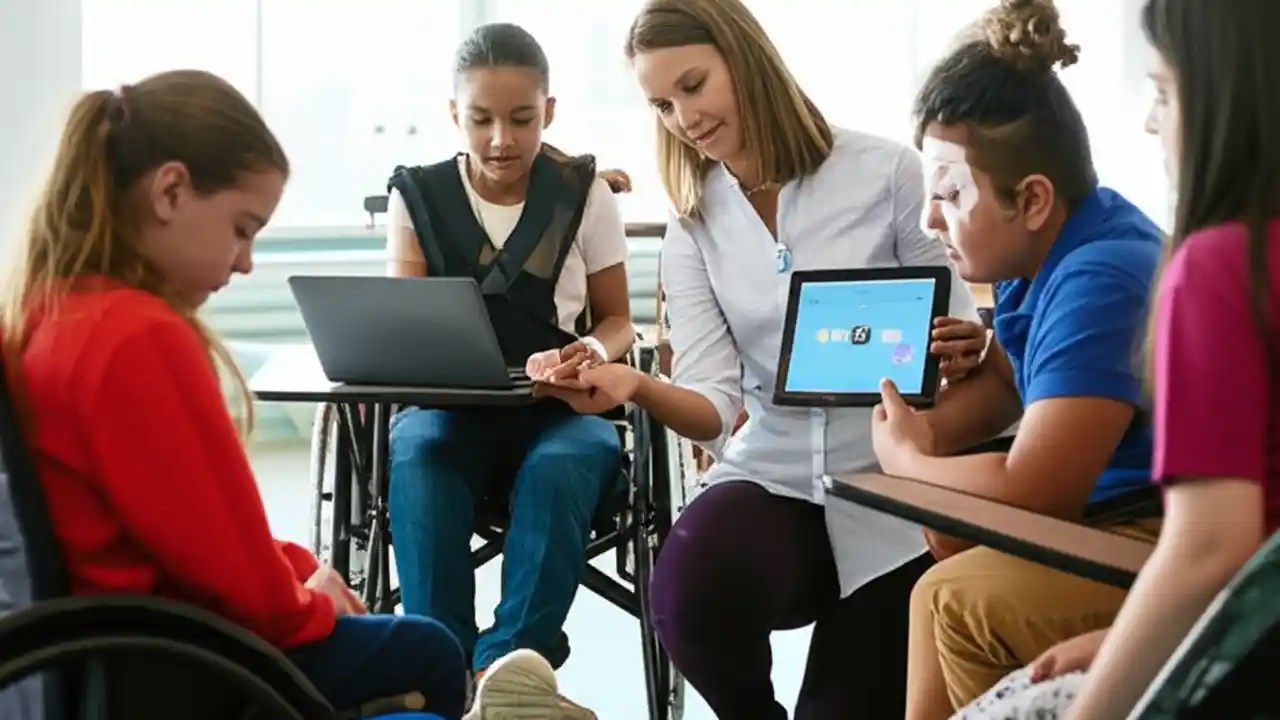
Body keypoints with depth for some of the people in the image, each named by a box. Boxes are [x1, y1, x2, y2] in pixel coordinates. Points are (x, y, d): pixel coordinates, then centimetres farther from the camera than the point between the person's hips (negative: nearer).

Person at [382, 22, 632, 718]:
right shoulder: (418, 195, 5)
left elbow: (616, 320, 9)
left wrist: (593, 351, -16)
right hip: (449, 405, 0)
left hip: (559, 407, 0)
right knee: (418, 456, -35)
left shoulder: (583, 193, 4)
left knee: (561, 467, -36)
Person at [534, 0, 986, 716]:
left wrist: (965, 351, -24)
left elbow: (961, 338, 1)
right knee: (687, 596, -31)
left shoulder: (887, 171, -5)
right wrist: (635, 385, -28)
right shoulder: (695, 229, 5)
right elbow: (715, 410, -6)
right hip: (771, 479, 2)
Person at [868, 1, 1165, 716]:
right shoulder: (1046, 252, 5)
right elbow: (1005, 382, 19)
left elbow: (1032, 489, -27)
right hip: (1107, 516, 11)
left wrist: (905, 460, -9)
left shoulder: (1099, 283, -24)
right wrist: (913, 434, -2)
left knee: (957, 601, -22)